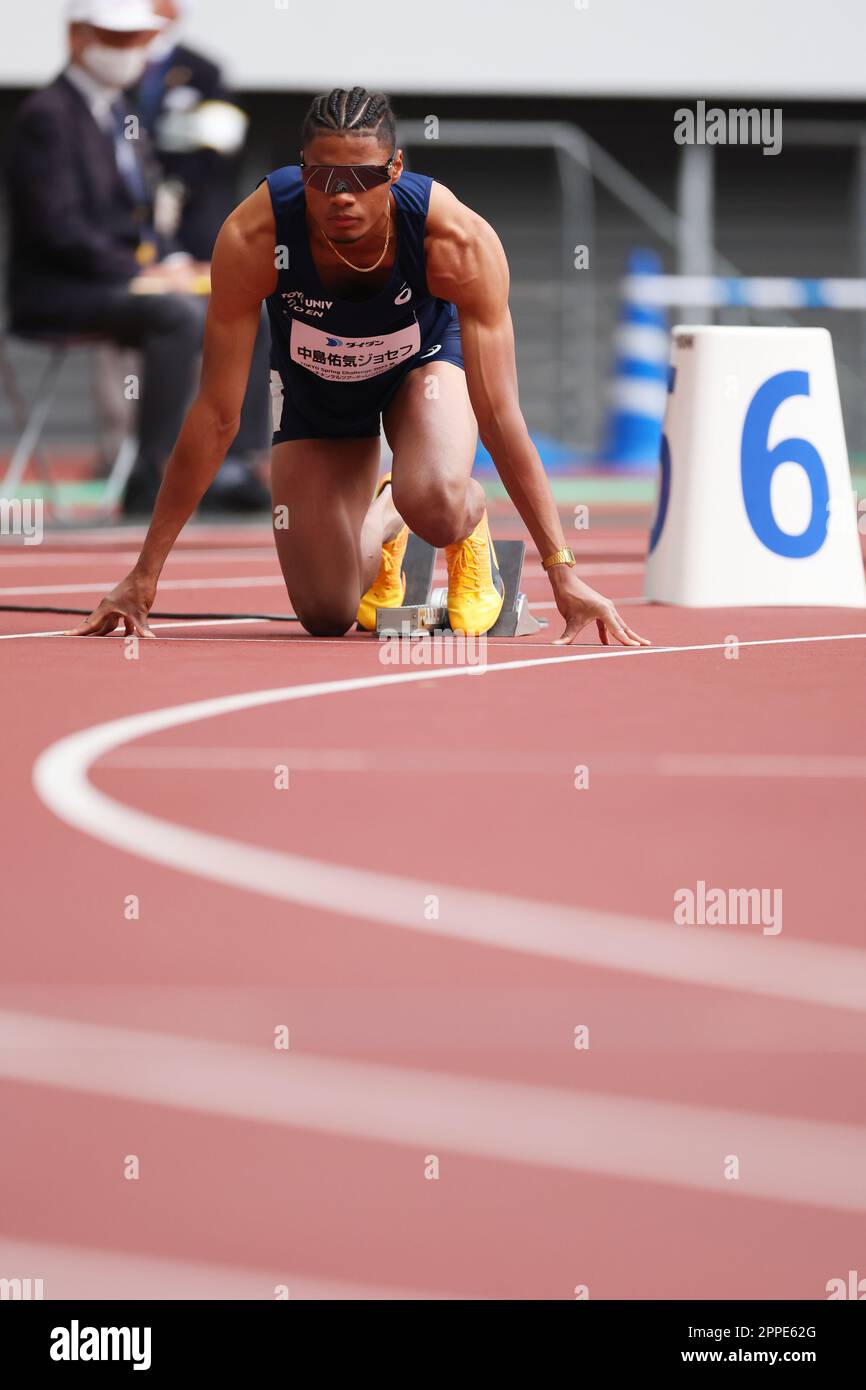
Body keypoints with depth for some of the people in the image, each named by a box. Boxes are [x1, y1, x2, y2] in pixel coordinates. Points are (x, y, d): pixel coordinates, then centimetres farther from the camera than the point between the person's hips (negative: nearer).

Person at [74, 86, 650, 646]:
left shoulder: (460, 242, -37)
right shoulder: (251, 240, -36)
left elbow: (500, 414, -31)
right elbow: (216, 415, -28)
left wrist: (562, 570, -33)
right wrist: (144, 574, -27)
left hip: (424, 361, -1)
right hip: (314, 384, 1)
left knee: (435, 504, -35)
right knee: (327, 615, -3)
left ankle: (472, 520, 6)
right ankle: (380, 521, 34)